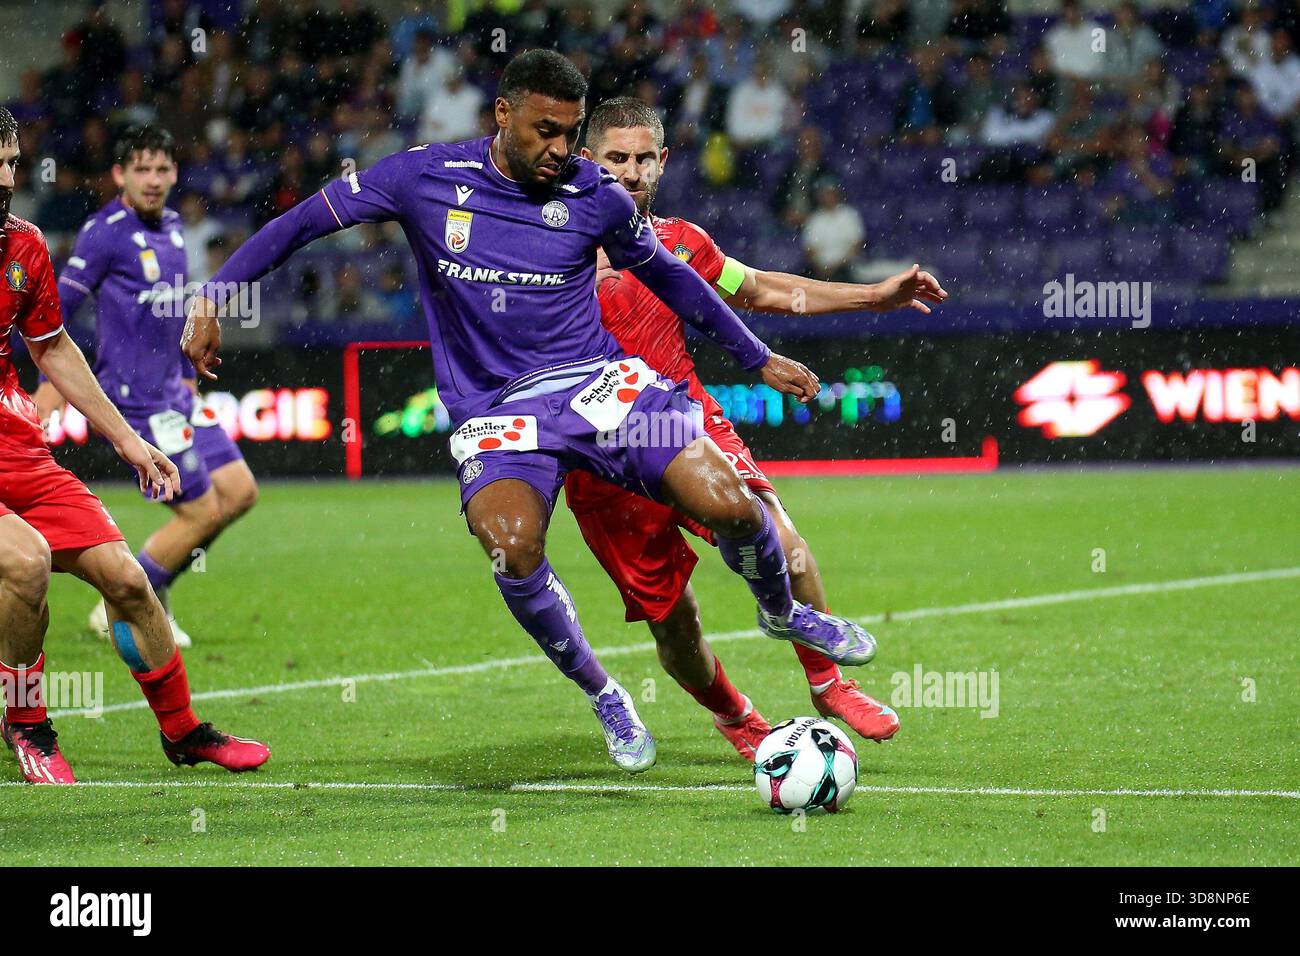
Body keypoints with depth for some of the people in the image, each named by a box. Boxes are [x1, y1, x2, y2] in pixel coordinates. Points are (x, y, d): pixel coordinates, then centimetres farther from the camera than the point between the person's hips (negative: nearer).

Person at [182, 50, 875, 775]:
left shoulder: (595, 196, 1)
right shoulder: (425, 178, -2)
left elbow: (670, 276, 17)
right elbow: (301, 224, 5)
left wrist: (759, 358, 21)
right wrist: (213, 298, -3)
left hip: (599, 385, 1)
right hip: (494, 410, -1)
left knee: (729, 506, -18)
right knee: (512, 547, -32)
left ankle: (783, 613, 18)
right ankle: (604, 697, -7)